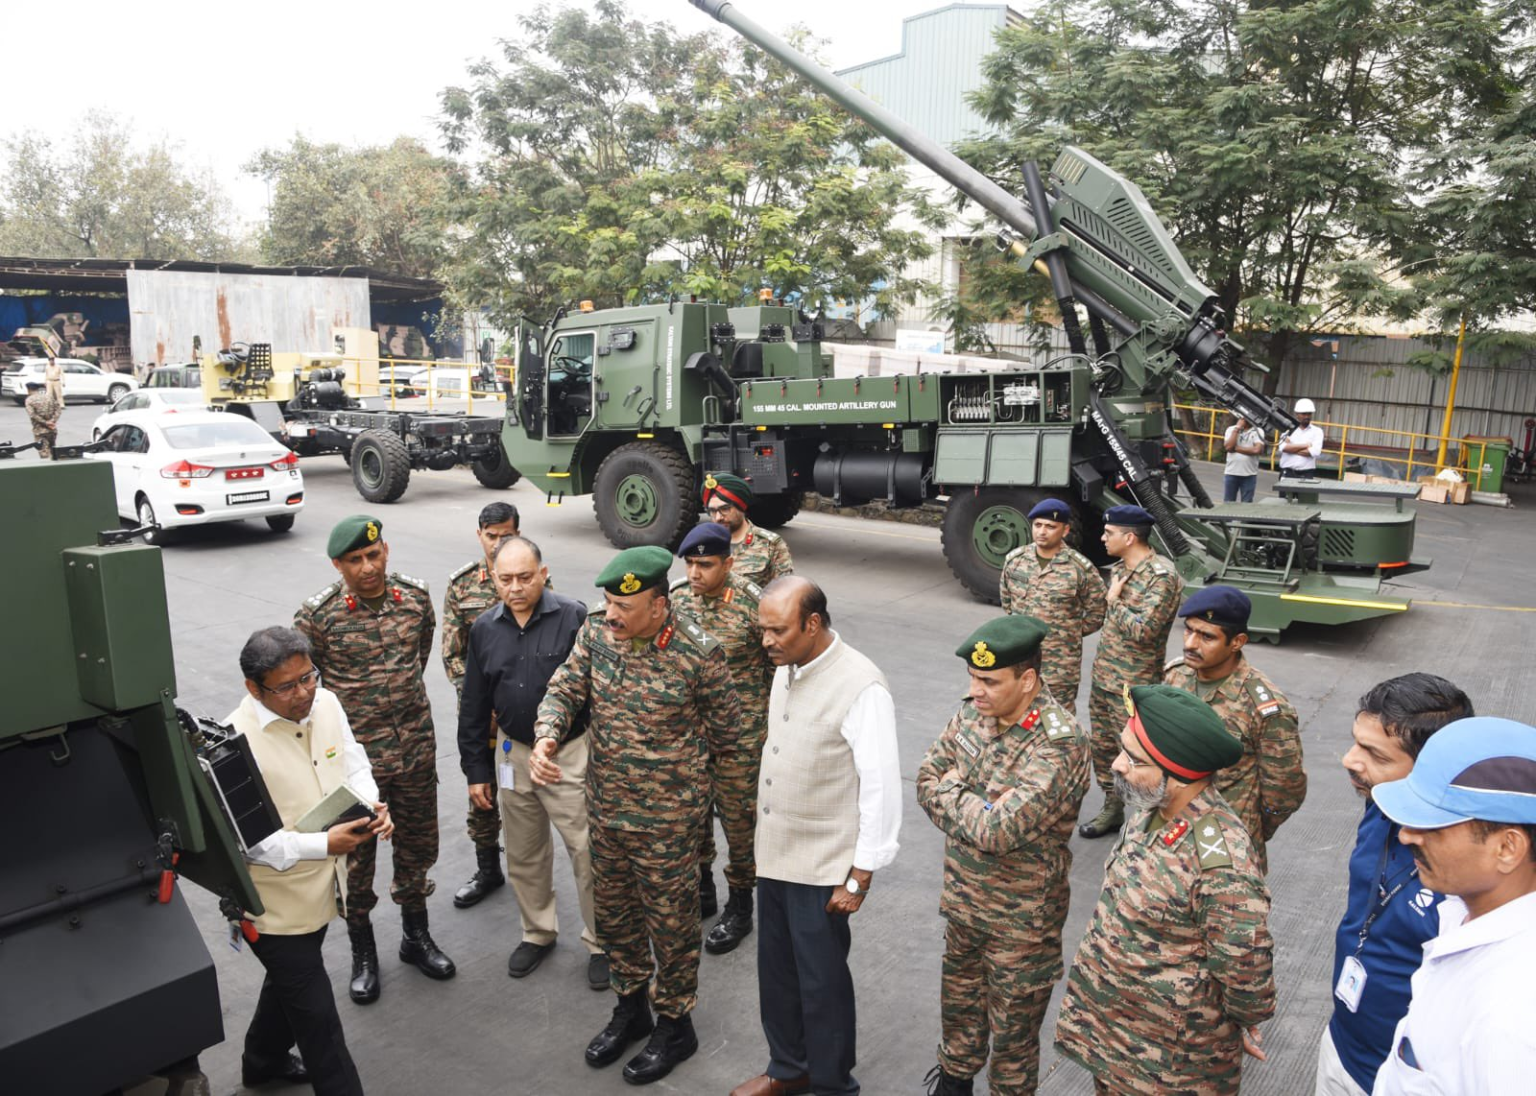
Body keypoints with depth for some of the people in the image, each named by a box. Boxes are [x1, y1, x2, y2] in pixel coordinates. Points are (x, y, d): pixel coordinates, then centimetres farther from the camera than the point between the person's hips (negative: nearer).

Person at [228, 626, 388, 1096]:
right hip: (274, 901, -7)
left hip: (319, 886, 8)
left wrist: (372, 804, -16)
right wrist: (323, 844, -36)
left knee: (290, 979, 31)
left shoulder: (326, 703, -9)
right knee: (317, 1018, 5)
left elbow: (353, 762, 4)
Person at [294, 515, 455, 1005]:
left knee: (417, 845, 17)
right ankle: (363, 953, 34)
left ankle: (416, 936, 39)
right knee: (355, 855, 12)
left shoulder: (416, 595, -5)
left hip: (416, 747, 3)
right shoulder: (317, 615, -15)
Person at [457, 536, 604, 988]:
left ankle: (600, 942, 19)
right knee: (524, 854, 18)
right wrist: (476, 768, 9)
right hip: (513, 754, 5)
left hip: (571, 752, -5)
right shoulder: (485, 628, 1)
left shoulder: (574, 617, -14)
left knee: (588, 851, 1)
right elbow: (473, 705, 8)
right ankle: (538, 933, 38)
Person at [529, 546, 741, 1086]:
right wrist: (546, 738, -22)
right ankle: (630, 1007, 44)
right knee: (613, 912, 21)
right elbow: (565, 688, -2)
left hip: (667, 815, -5)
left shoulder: (699, 652, -22)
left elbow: (724, 724, -7)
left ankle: (675, 1026, 34)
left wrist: (670, 761, 2)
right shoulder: (596, 631, -8)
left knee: (670, 922, 11)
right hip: (605, 808, 6)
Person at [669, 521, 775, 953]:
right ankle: (701, 890, 39)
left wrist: (773, 724, -5)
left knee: (739, 819, 7)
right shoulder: (677, 597, -2)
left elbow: (778, 666, -8)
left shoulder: (754, 604, -17)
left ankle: (740, 908, 26)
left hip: (739, 734, -5)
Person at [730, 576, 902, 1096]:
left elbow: (882, 786, -19)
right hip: (773, 854, 7)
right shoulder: (787, 669, 2)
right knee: (776, 971, 19)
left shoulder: (860, 685, -22)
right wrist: (765, 838, 15)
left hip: (821, 868, -7)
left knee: (821, 981, 9)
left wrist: (859, 876, -15)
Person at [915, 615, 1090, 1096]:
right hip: (963, 898, 7)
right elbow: (927, 781, -2)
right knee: (958, 1000, 28)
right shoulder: (972, 712, -7)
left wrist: (950, 792, -16)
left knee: (1012, 1028, 16)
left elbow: (997, 830, -33)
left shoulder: (1059, 744, -29)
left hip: (1022, 916, -6)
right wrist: (975, 807, -18)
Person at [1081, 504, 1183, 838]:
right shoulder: (1119, 568, 9)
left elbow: (1144, 630, -26)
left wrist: (1115, 601, -15)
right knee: (1102, 745, 17)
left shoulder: (1161, 576, -19)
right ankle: (1113, 807, 33)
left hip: (1134, 685, -9)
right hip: (1103, 675, 9)